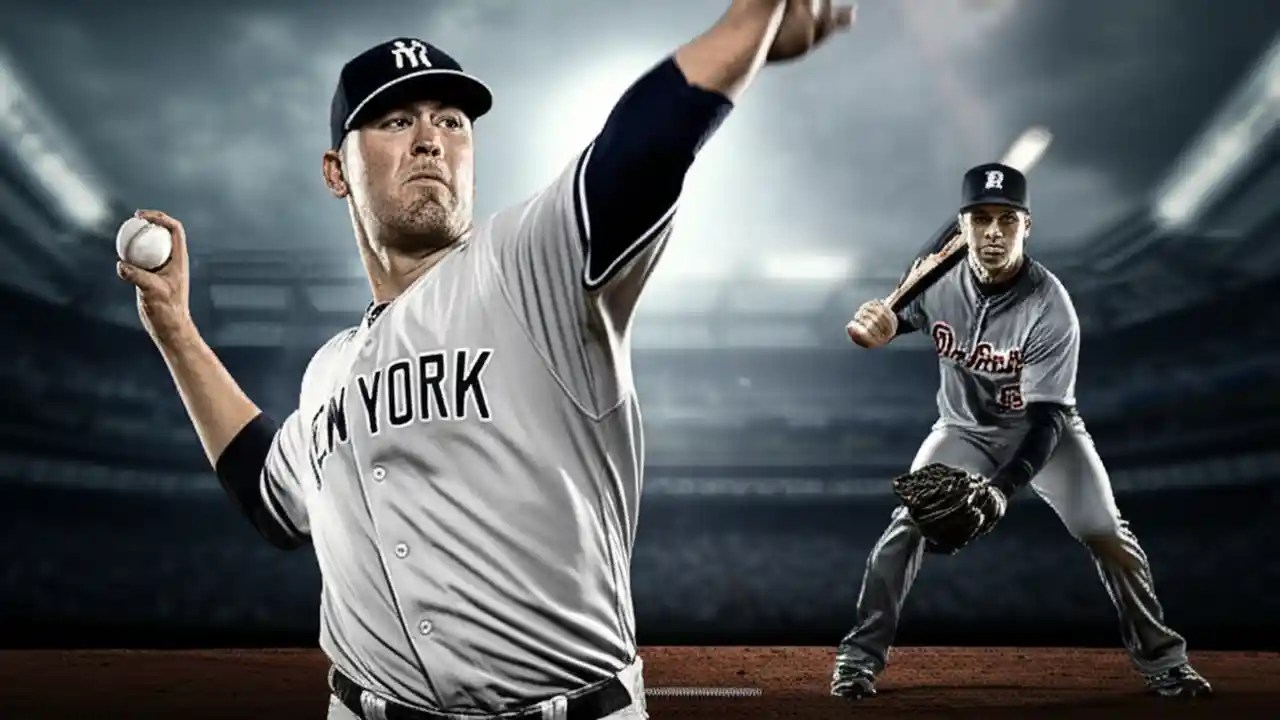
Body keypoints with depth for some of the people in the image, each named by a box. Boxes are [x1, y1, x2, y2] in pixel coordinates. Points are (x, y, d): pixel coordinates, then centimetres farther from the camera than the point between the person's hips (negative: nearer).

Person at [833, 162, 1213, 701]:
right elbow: (889, 319, -4)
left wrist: (1001, 488, -46)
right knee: (908, 523, -15)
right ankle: (860, 656, -3)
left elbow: (1046, 416, -32)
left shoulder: (1050, 308, -30)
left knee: (1107, 534, -11)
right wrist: (872, 329, -31)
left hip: (1041, 429, -1)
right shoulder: (937, 278, -20)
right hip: (965, 428, 2)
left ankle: (1160, 657, 11)